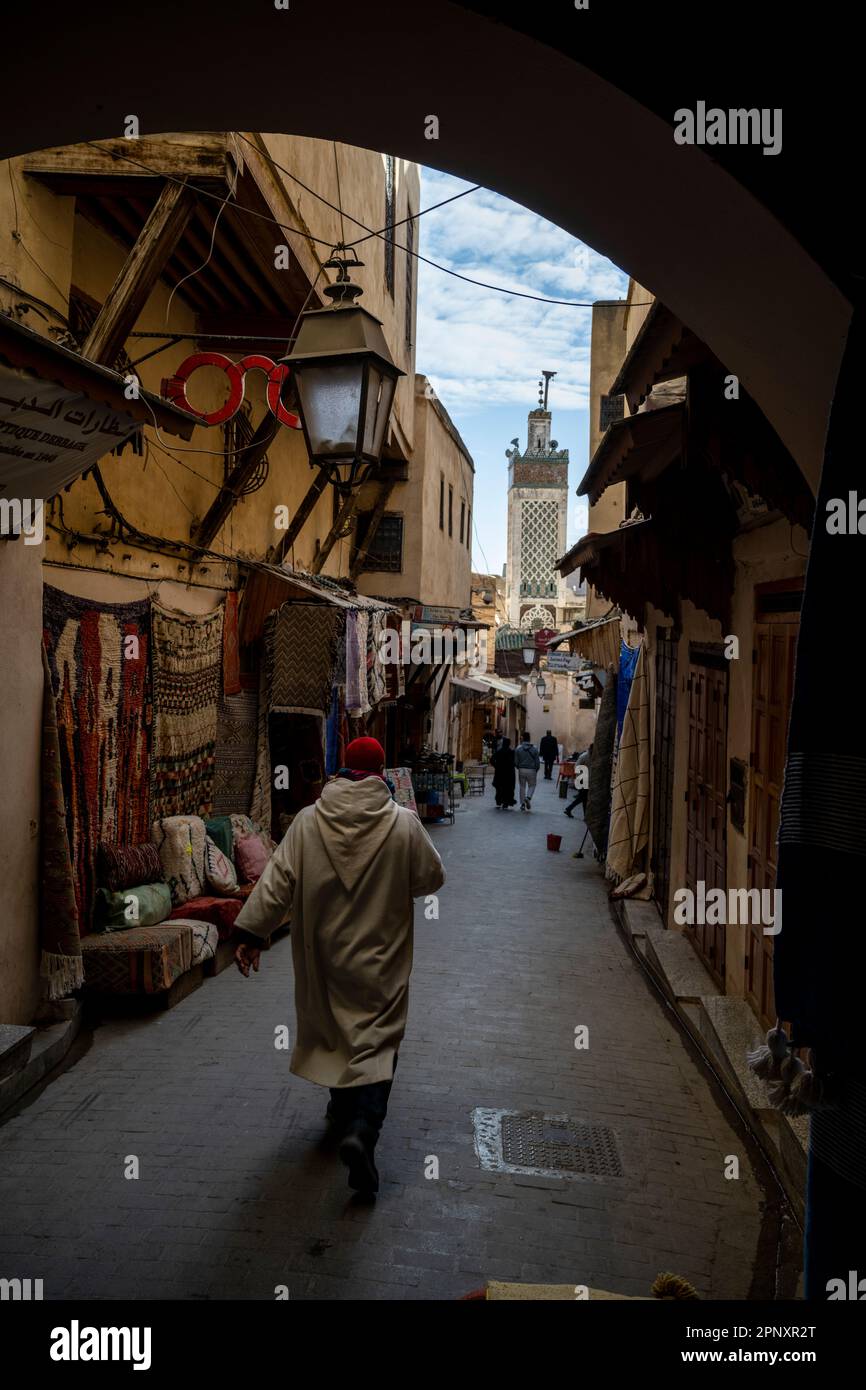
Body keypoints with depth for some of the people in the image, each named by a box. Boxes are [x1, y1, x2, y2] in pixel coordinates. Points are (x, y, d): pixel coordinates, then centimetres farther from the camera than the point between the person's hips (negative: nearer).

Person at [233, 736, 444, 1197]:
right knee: (377, 1038, 3)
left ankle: (342, 1111, 37)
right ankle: (362, 1128, -16)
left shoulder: (308, 821, -8)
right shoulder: (404, 823, -12)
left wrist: (251, 932, -6)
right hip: (378, 958, -3)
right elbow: (432, 878, -3)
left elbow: (277, 881, -9)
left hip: (324, 953, 3)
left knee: (335, 1028, 21)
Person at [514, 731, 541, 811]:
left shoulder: (518, 749, -4)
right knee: (532, 786, 13)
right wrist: (536, 770, 13)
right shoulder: (534, 749, -6)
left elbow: (516, 762, -2)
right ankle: (528, 797, -13)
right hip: (531, 770, -1)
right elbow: (537, 761, -3)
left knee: (522, 787, 11)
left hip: (521, 770, 1)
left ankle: (522, 804, 11)